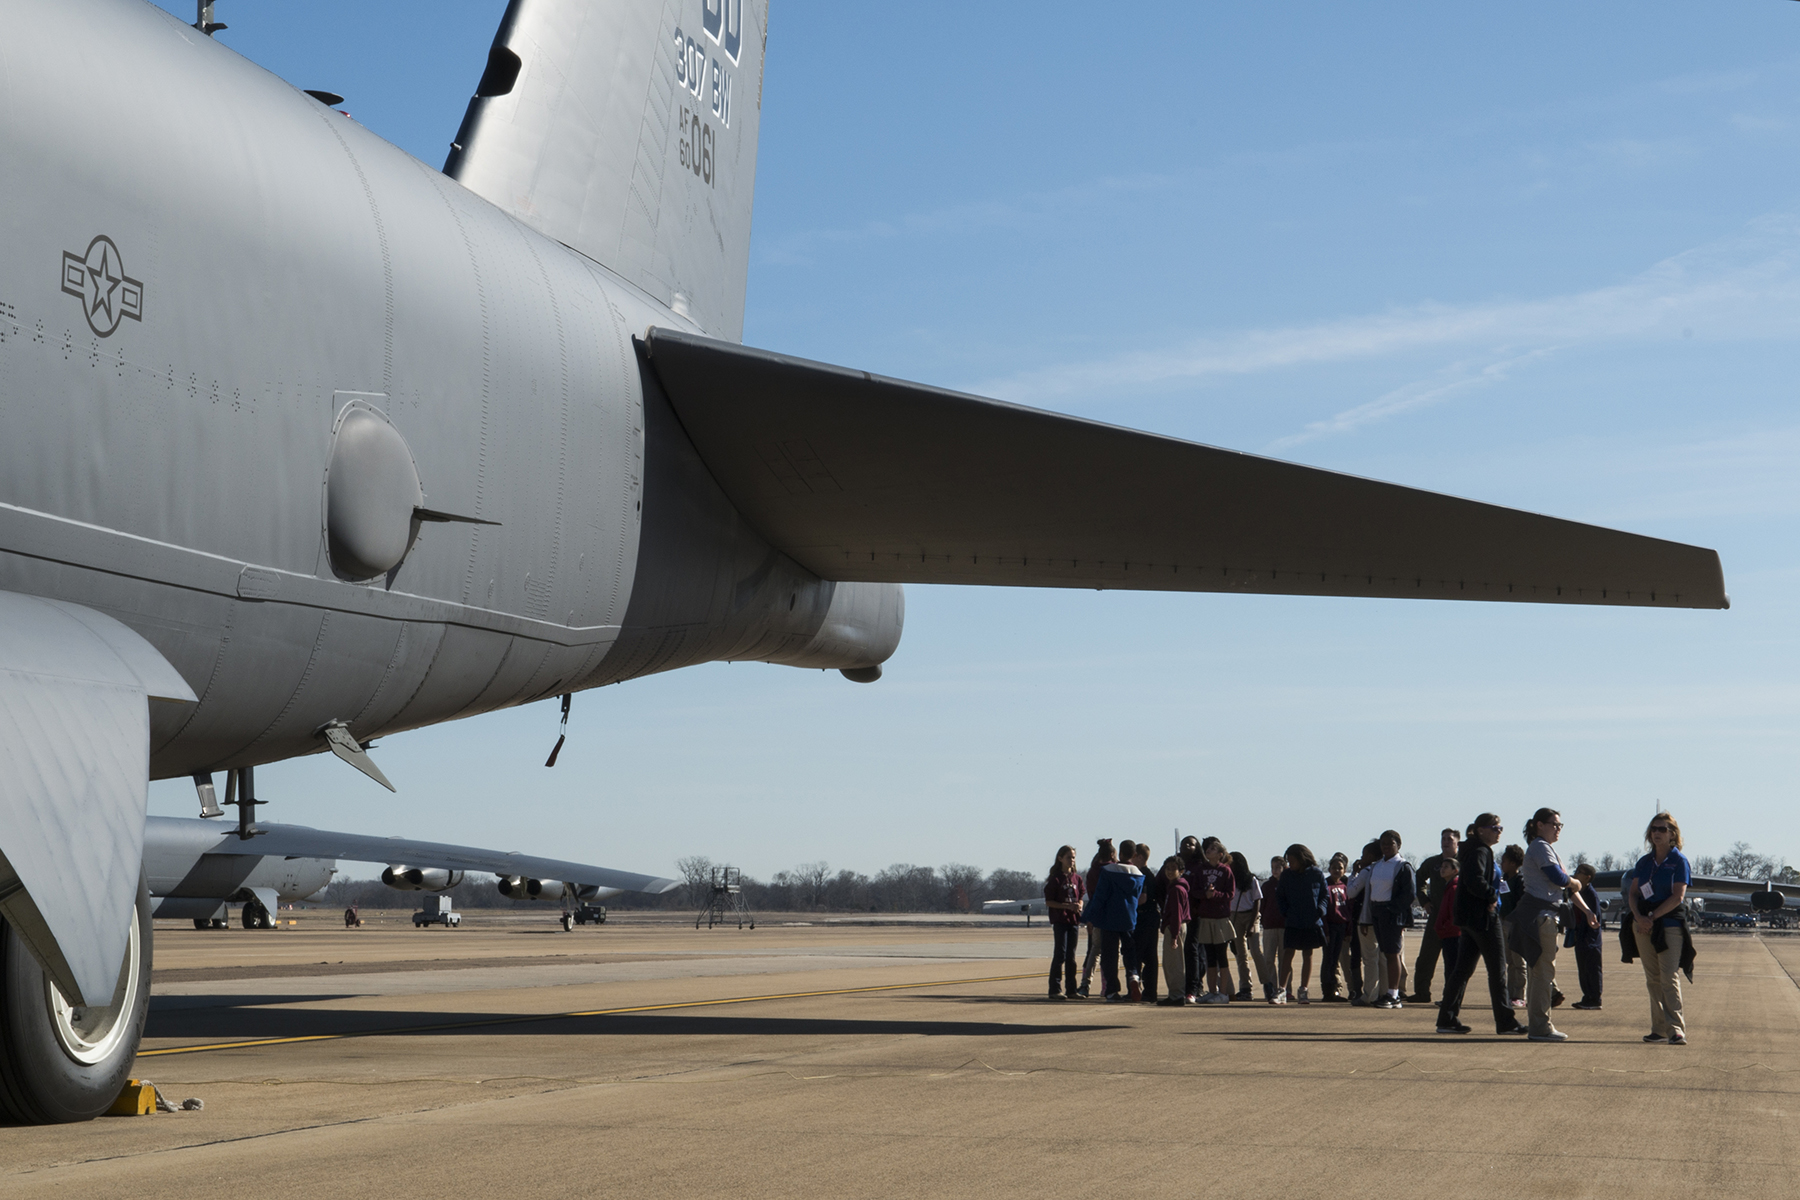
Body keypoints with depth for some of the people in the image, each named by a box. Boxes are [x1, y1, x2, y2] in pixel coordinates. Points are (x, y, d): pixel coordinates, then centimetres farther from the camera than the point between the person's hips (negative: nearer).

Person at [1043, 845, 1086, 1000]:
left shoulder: (1077, 878, 11)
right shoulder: (1055, 879, -5)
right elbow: (1048, 902, -7)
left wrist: (1079, 906, -5)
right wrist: (1067, 906, -17)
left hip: (1074, 920, 5)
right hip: (1060, 921, -5)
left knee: (1071, 956, 9)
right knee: (1060, 954, -8)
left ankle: (1071, 989, 13)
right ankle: (1055, 990, -5)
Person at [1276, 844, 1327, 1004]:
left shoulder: (1317, 874, -1)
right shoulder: (1286, 875, 3)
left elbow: (1324, 895, 6)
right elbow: (1280, 897, 11)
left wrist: (1320, 910, -11)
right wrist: (1284, 911, -5)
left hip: (1312, 923, 0)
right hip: (1292, 923, 0)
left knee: (1308, 955, 6)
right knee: (1288, 954, -6)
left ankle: (1303, 991, 12)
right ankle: (1282, 989, -5)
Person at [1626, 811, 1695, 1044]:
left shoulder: (1679, 861, -2)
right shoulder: (1644, 862, 13)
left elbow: (1678, 896, -11)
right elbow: (1632, 893, 10)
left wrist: (1653, 916, -14)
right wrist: (1639, 917, -8)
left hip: (1669, 923, -5)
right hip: (1643, 926, 6)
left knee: (1669, 978, -12)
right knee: (1653, 979, 6)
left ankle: (1676, 1029, -14)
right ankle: (1659, 1029, 10)